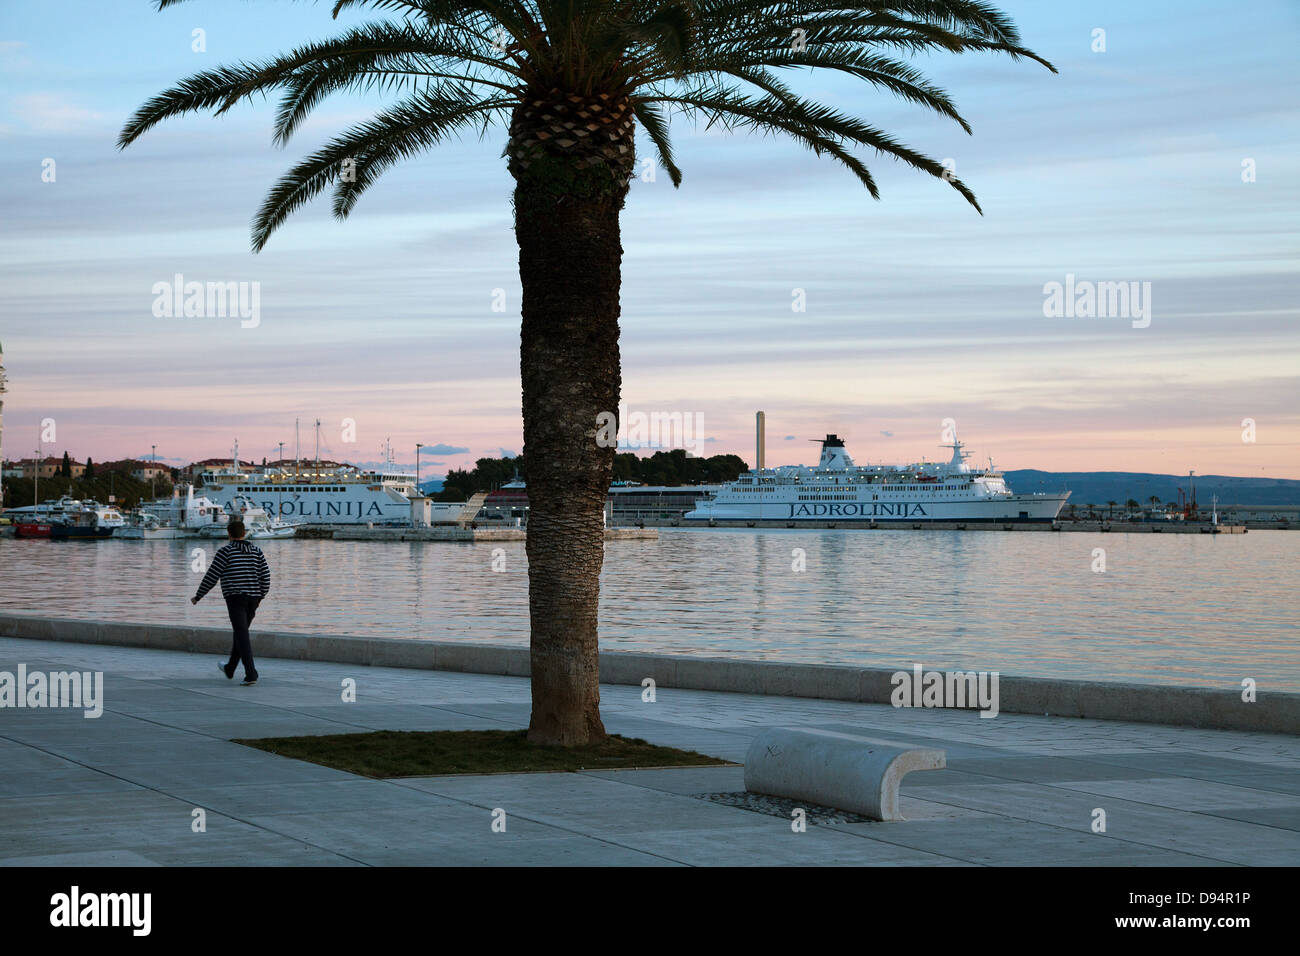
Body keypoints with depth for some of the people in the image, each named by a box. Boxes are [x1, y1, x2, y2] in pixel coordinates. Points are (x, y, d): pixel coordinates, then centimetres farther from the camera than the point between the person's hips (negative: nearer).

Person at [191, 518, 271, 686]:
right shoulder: (256, 551, 8)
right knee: (240, 632, 21)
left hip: (235, 598, -6)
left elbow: (212, 577, -4)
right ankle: (229, 669, 37)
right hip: (252, 599, 6)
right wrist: (260, 597, 20)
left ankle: (251, 674, -20)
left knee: (242, 636, -8)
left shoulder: (226, 551, -5)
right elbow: (265, 577, 5)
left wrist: (198, 596, 8)